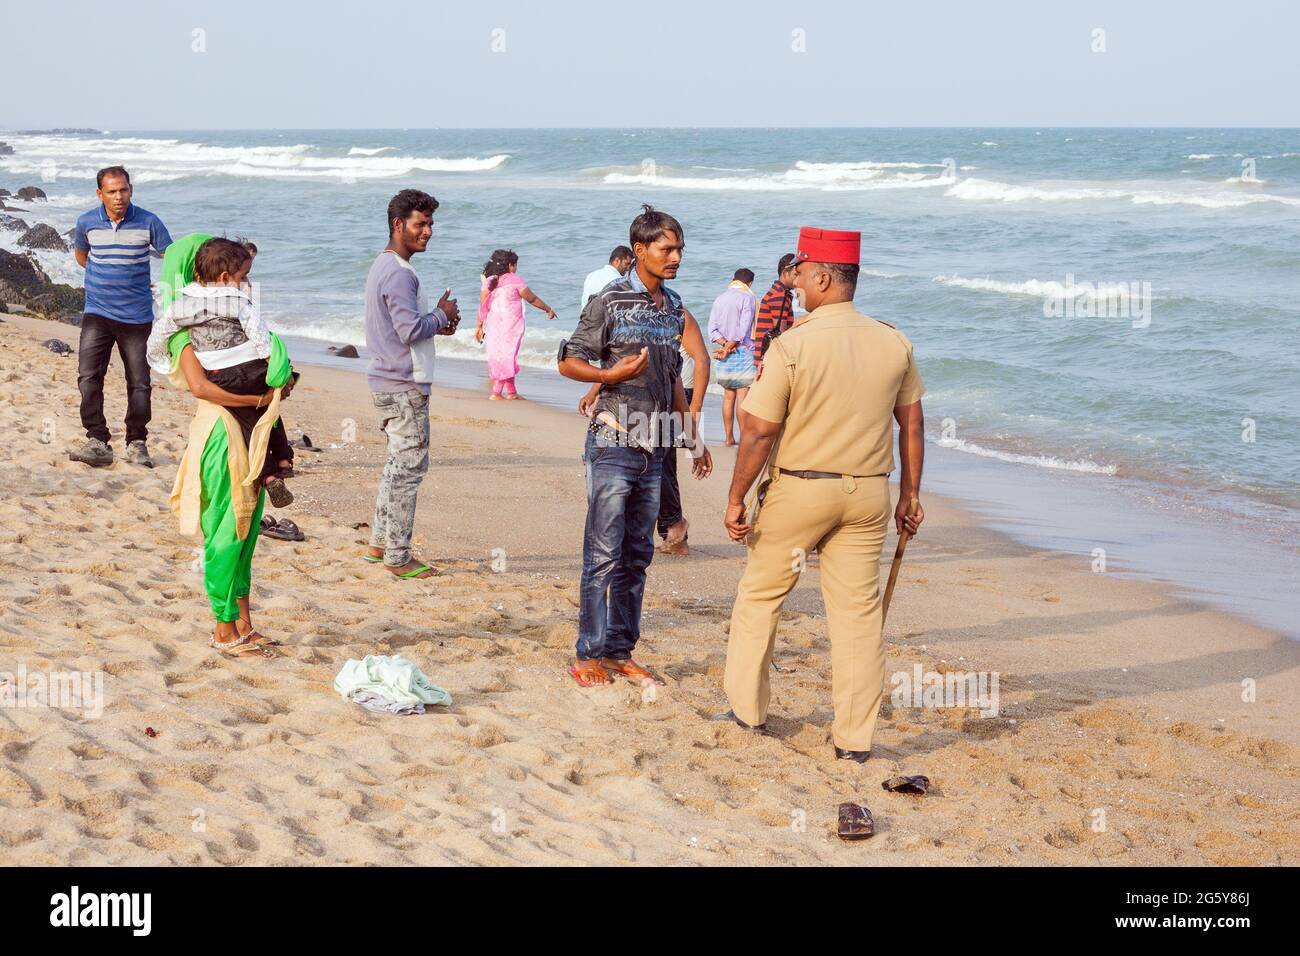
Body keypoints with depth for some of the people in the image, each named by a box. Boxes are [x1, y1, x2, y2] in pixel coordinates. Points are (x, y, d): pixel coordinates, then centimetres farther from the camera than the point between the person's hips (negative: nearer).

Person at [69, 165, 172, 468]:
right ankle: (97, 442, -10)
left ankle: (137, 444, 17)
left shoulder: (148, 222, -7)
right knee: (88, 377, -14)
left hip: (137, 316, -1)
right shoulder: (86, 222, -2)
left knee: (139, 383, 4)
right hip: (97, 314, 1)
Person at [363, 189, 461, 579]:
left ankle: (379, 544, 25)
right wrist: (442, 315, -8)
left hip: (388, 382, 11)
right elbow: (411, 331, -25)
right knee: (409, 466, -5)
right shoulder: (399, 273, -18)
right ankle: (398, 558, -1)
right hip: (405, 386, -11)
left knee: (398, 464, 19)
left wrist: (435, 323, 10)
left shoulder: (384, 266, 15)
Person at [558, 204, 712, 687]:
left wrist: (693, 436, 21)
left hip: (653, 446, 7)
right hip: (613, 443, -7)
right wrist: (613, 374, -22)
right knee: (603, 553, -5)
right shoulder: (610, 301, -7)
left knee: (637, 554, 9)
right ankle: (588, 655, 2)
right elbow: (569, 362, -5)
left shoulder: (673, 306, 12)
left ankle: (620, 651, 16)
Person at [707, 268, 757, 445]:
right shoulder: (747, 297, -6)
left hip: (725, 353, 6)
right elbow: (744, 330, -14)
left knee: (728, 396, 10)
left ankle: (728, 437, 11)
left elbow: (712, 330, 3)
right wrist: (730, 346, -7)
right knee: (742, 396, -5)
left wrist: (725, 344, -6)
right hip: (743, 351, -5)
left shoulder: (720, 299, 11)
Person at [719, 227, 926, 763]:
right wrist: (910, 494, 17)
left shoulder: (792, 345, -13)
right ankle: (855, 738, 8)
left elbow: (758, 433, -13)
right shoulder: (894, 343, 1)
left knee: (760, 596, 14)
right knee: (858, 609, 7)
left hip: (797, 488, -4)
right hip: (869, 493, 4)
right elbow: (912, 425, 8)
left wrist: (736, 500, -4)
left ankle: (746, 710, 23)